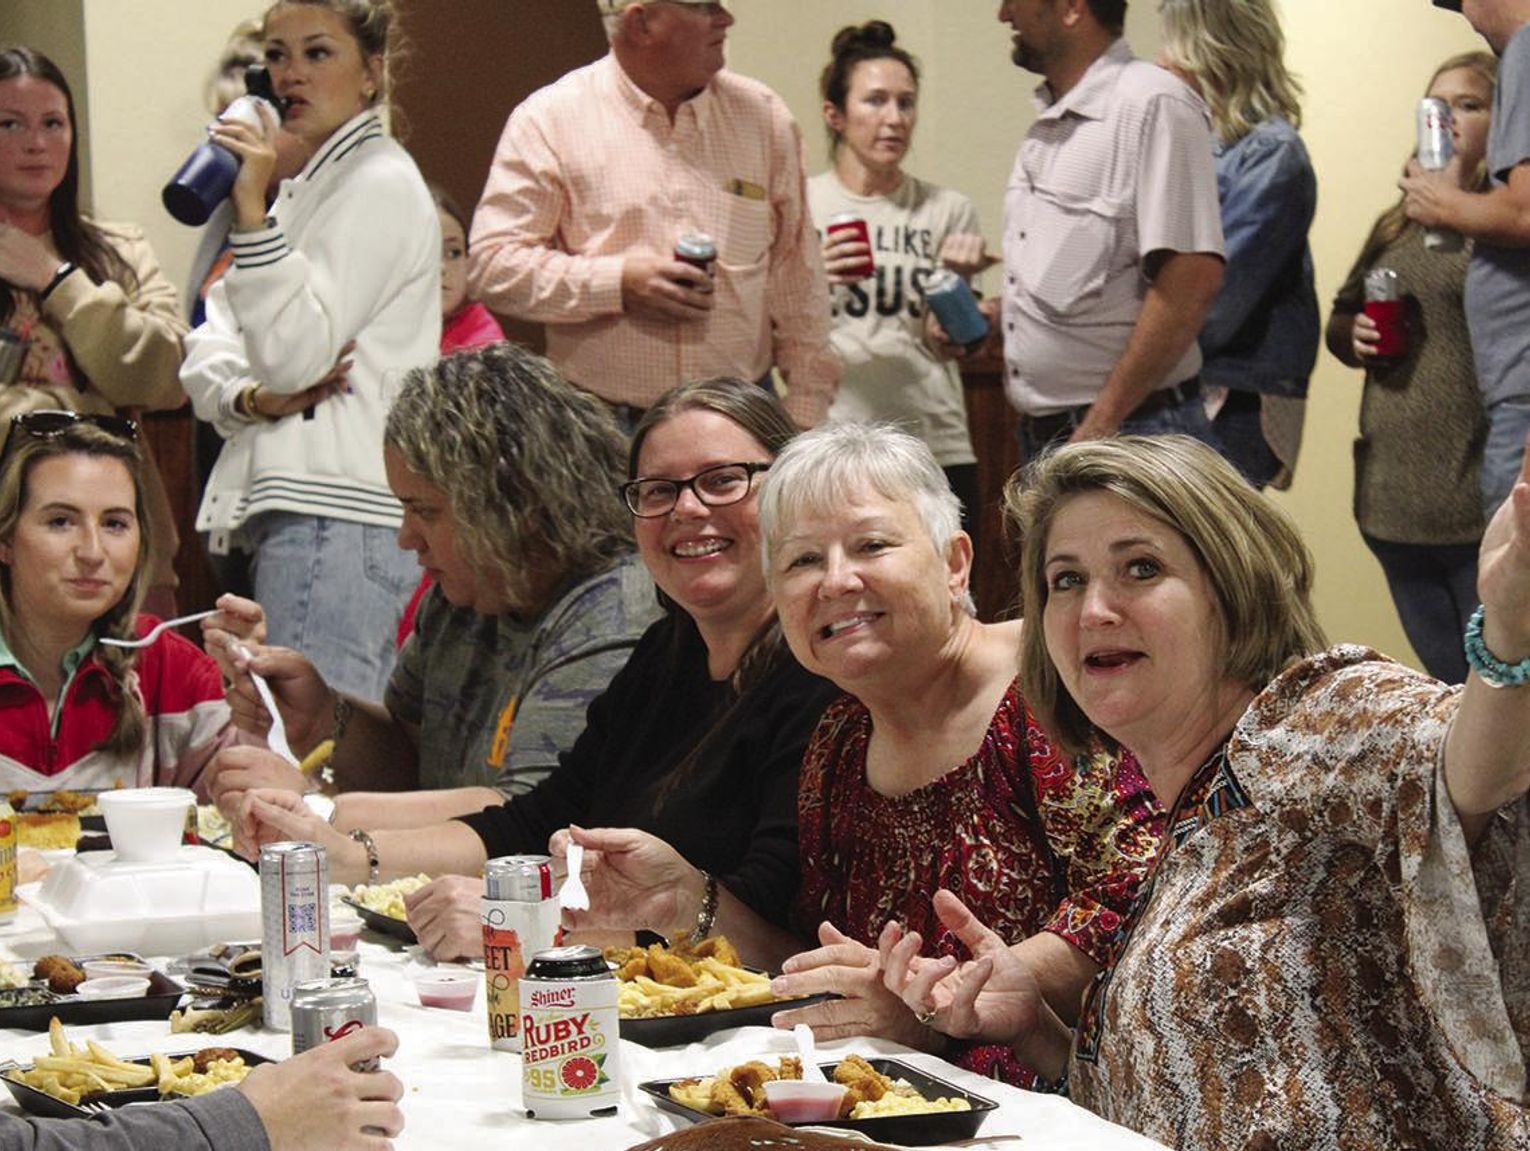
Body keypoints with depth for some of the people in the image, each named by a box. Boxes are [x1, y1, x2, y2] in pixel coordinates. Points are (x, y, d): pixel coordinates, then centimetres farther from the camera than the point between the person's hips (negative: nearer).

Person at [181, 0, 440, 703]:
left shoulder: (380, 184, -6)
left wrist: (251, 211, -19)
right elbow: (206, 355, 16)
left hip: (337, 515, -10)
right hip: (301, 507, 10)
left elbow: (294, 354, -16)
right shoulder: (307, 189, 22)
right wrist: (252, 398, -5)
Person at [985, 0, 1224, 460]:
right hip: (1042, 436, 8)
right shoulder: (1048, 125, 16)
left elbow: (1193, 280, -20)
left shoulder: (1153, 104, -12)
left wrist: (1102, 423, -19)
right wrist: (997, 315, 6)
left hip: (1132, 433, -8)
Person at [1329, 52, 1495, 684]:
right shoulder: (1397, 225, 18)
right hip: (1394, 501, 7)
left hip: (1482, 509, -7)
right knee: (1445, 684, 15)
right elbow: (1339, 317, 27)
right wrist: (1352, 336, 4)